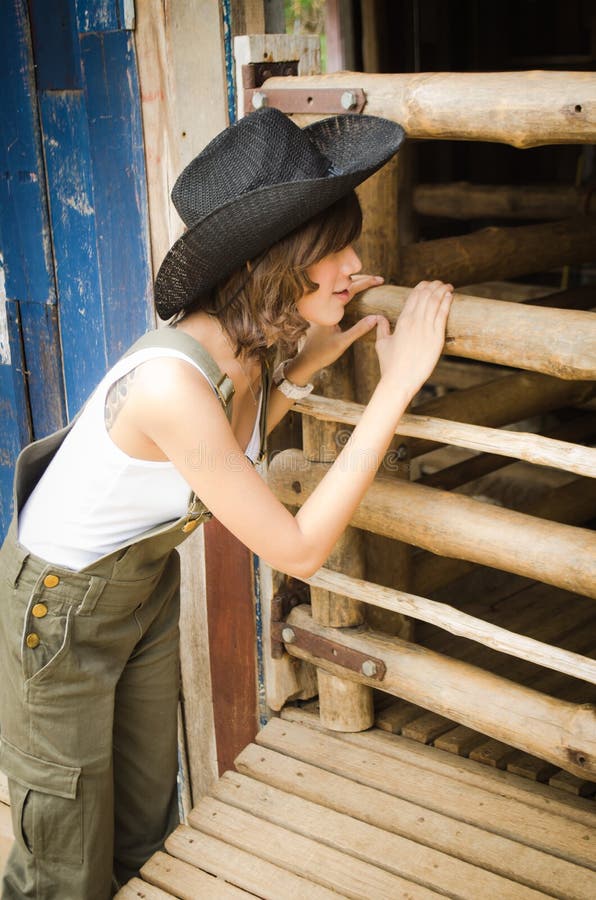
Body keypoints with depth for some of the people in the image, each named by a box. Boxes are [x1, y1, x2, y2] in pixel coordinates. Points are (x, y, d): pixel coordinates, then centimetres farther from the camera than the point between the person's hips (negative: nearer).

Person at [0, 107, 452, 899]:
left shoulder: (252, 348, -12)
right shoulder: (171, 380, -38)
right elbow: (297, 551, -30)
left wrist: (305, 366, -8)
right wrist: (397, 384, -30)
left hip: (148, 581, 8)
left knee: (147, 823, 22)